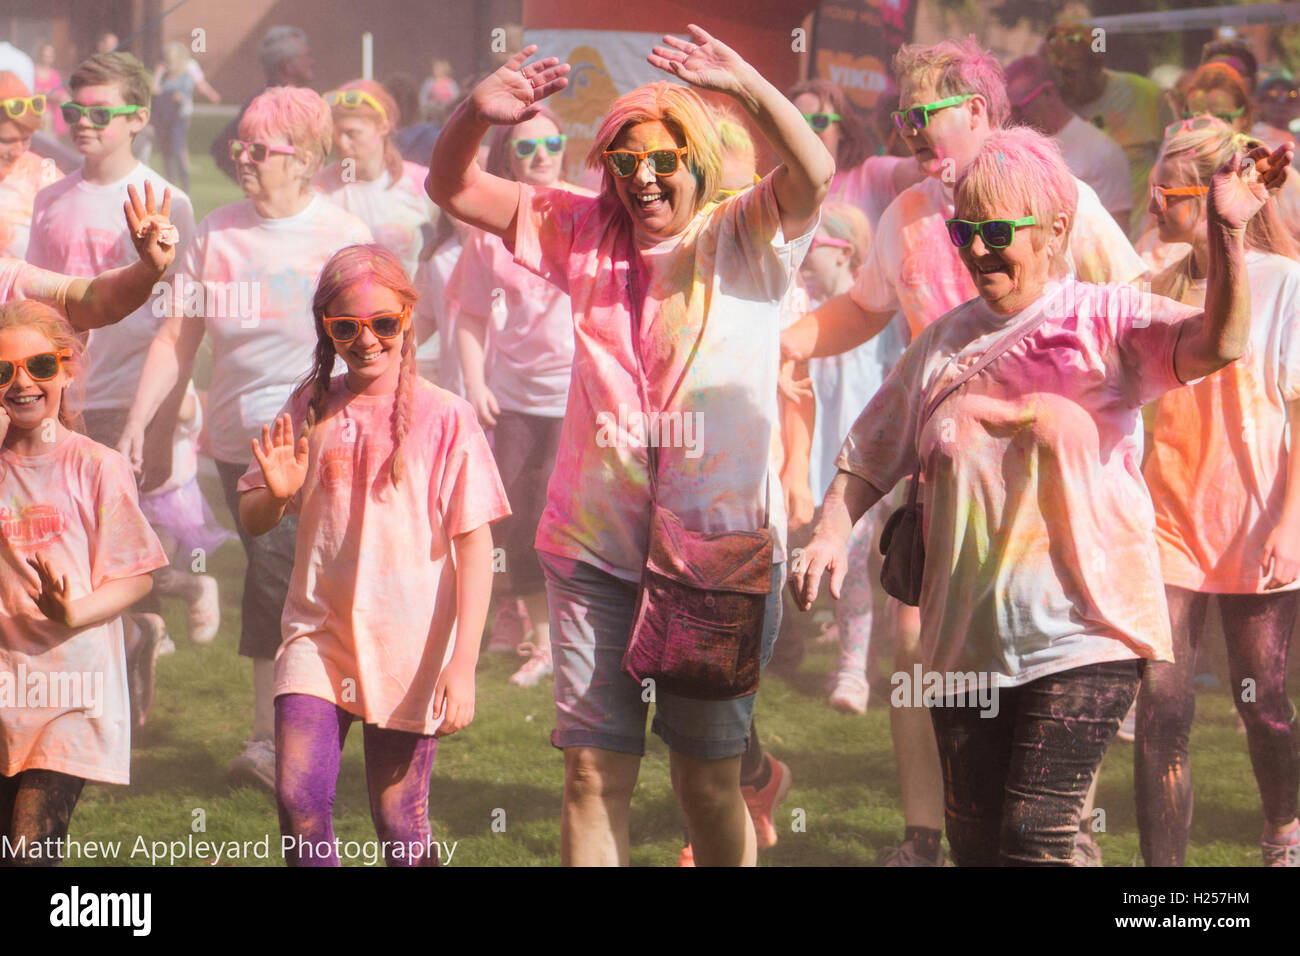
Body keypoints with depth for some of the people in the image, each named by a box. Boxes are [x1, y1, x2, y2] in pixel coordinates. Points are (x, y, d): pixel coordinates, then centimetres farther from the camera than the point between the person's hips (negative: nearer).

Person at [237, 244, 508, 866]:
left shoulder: (443, 417, -6)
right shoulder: (311, 408, 5)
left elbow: (474, 544, -7)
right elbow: (251, 519, 12)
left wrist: (463, 664, -14)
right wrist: (277, 494, -12)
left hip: (410, 643, -3)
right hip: (318, 632, 3)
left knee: (399, 823, 3)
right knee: (298, 799, -12)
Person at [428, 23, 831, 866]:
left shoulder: (745, 241, -3)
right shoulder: (583, 233, 7)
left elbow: (813, 176, -23)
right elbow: (453, 190, 5)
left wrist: (748, 87, -40)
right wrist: (476, 116, -18)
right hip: (597, 547, 3)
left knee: (711, 778, 8)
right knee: (595, 772, 1)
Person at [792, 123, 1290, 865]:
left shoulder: (1103, 321, -5)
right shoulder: (945, 343, 10)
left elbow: (1218, 343, -23)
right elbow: (871, 455, 16)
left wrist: (1227, 233, -39)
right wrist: (833, 532, -3)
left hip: (1084, 633, -5)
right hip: (967, 635, 5)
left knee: (1036, 839, -12)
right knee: (976, 844, 11)